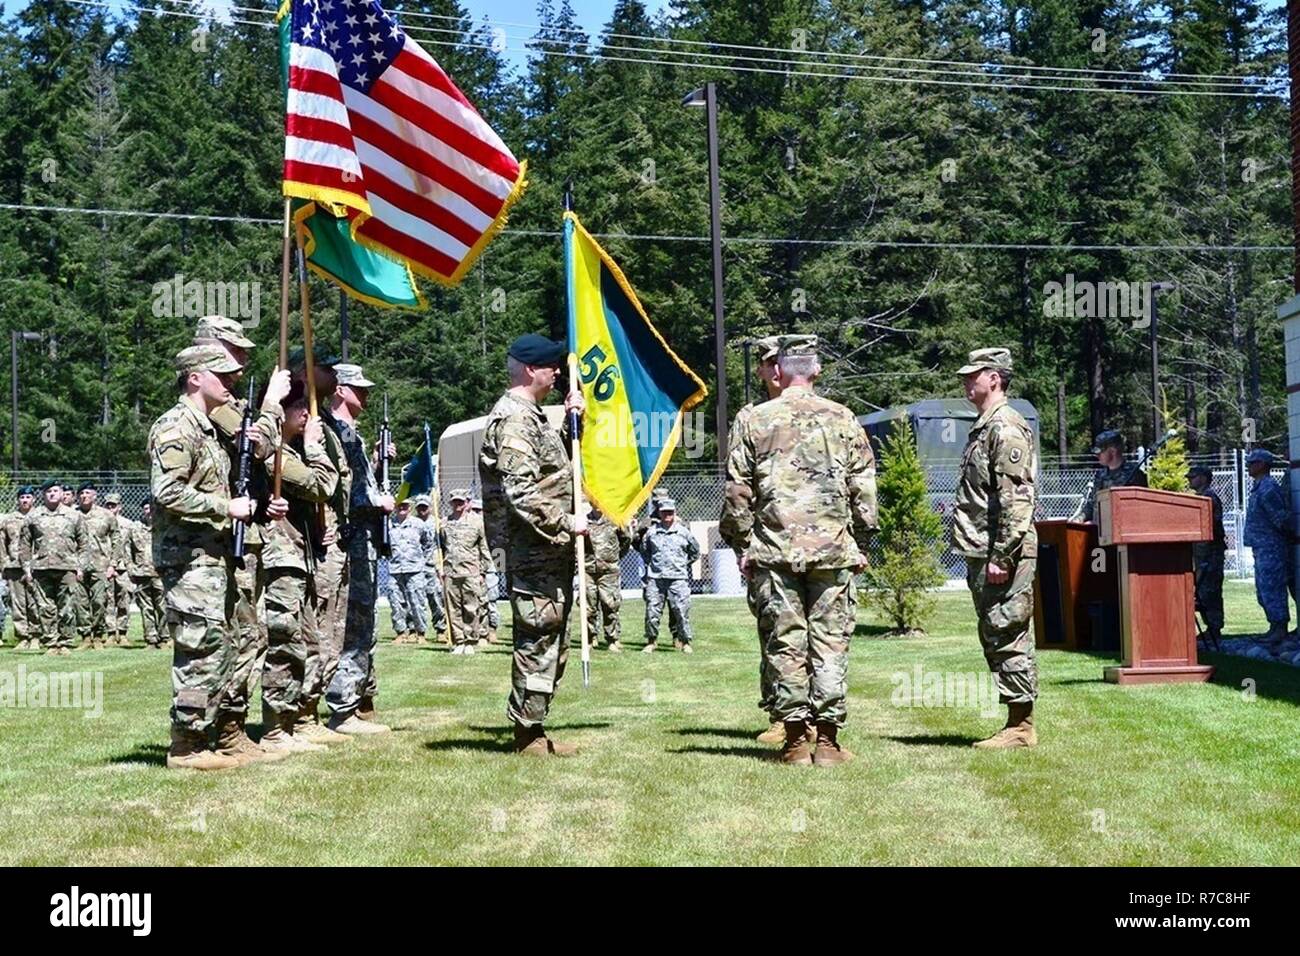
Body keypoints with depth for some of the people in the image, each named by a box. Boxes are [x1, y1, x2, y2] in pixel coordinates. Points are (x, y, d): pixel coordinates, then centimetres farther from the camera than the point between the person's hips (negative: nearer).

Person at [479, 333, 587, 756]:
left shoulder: (532, 416, 18)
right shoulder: (514, 419, -14)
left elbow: (555, 467, 30)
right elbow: (521, 492, -23)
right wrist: (566, 523, -17)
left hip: (551, 552, 11)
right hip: (533, 552, -11)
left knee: (553, 642, 14)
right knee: (536, 642, -6)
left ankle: (534, 729, 20)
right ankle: (528, 734, 0)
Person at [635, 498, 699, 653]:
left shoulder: (683, 532, 6)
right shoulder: (651, 532, 6)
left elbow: (695, 551, 19)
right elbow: (643, 550, 21)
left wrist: (684, 563, 12)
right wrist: (651, 563, 12)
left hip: (678, 578, -1)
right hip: (655, 578, 1)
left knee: (682, 610, -4)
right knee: (652, 610, 0)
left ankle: (685, 642, 6)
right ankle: (651, 641, 13)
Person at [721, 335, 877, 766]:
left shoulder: (755, 420, 3)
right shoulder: (842, 419, 5)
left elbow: (737, 491, 3)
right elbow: (864, 489, 5)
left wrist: (741, 547, 11)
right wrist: (861, 544, 14)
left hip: (774, 549, 0)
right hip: (832, 548, 0)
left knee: (786, 642, 3)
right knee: (830, 642, 3)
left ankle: (795, 740, 3)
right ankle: (827, 738, 2)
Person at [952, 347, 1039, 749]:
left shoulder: (1006, 428, -12)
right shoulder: (983, 428, 20)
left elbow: (1016, 498, -20)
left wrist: (1001, 557, -22)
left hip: (1003, 555, -11)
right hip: (982, 554, 11)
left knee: (1008, 637, -7)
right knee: (994, 638, 12)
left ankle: (1021, 727, -2)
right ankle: (1018, 723, 17)